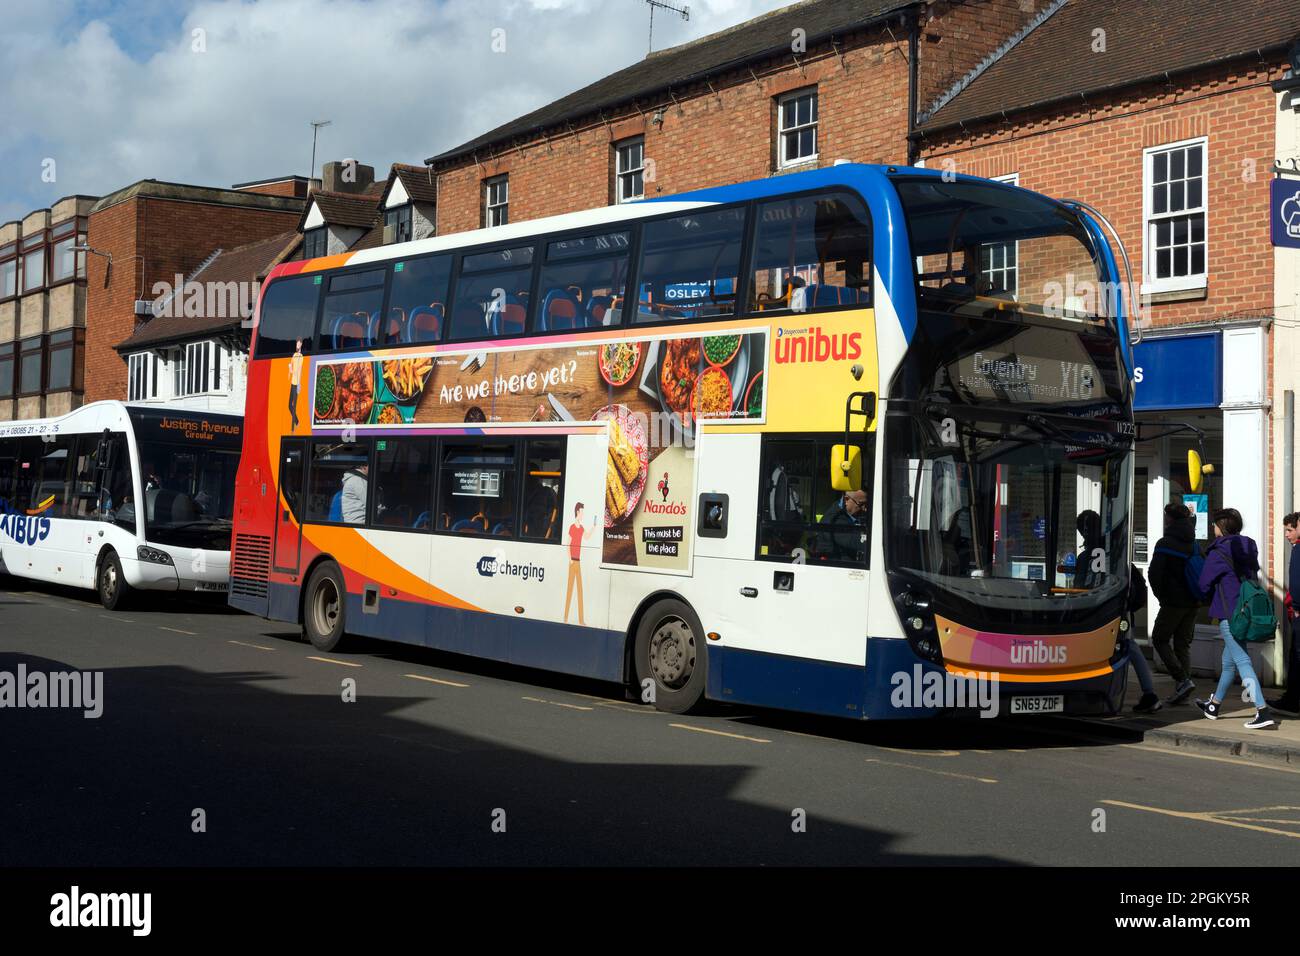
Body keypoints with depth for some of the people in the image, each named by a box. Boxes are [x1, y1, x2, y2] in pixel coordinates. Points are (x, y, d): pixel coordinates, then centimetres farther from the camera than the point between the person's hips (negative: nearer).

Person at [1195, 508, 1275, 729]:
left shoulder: (1217, 554, -12)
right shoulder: (1249, 549, 9)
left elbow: (1204, 585, -5)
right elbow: (1254, 574, 18)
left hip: (1229, 615, -8)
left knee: (1242, 662, -11)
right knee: (1229, 661, 20)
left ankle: (1262, 712, -20)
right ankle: (1214, 705, 35)